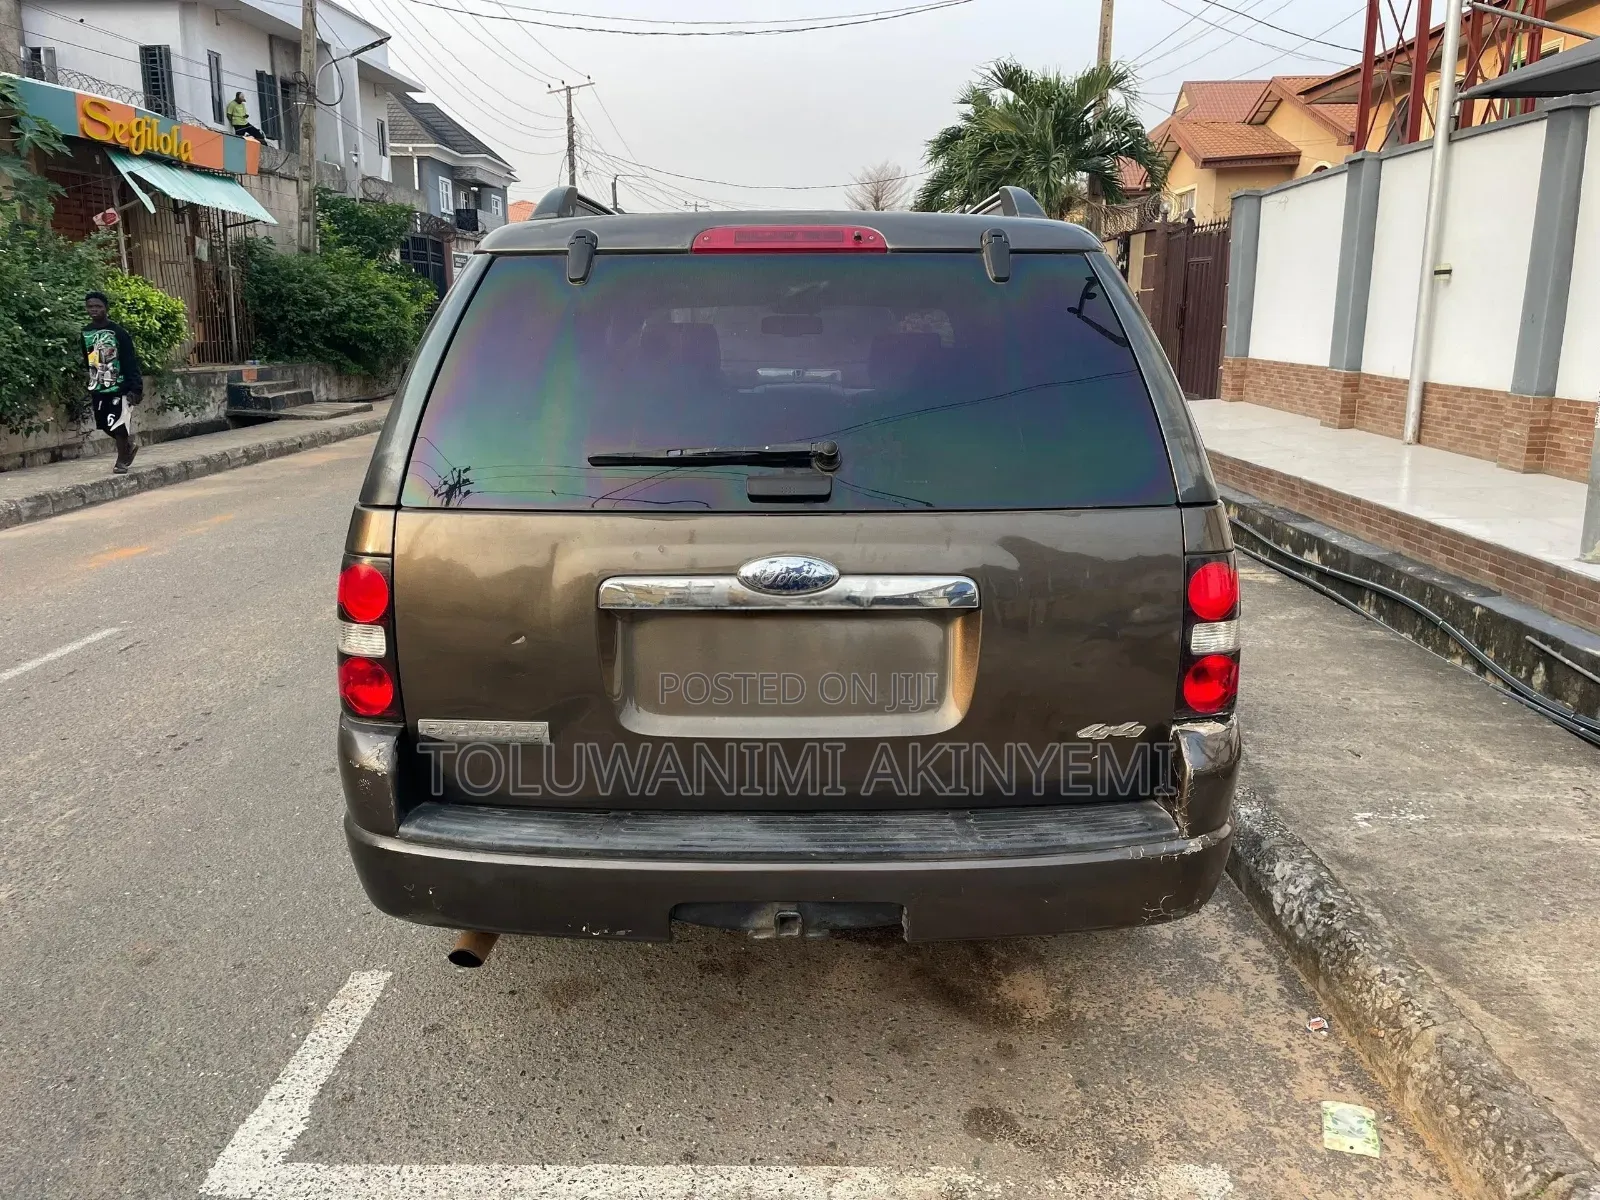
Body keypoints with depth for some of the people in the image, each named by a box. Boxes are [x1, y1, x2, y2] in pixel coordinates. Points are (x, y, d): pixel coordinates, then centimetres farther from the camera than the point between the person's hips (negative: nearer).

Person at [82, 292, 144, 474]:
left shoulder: (118, 332, -9)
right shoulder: (84, 333, 6)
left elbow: (131, 362, -11)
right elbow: (82, 363, 15)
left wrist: (135, 388, -17)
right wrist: (84, 390, 16)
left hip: (119, 387, -5)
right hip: (97, 389, 5)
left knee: (118, 425, -5)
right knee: (105, 425, 10)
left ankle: (121, 460, 9)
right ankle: (128, 447, 33)